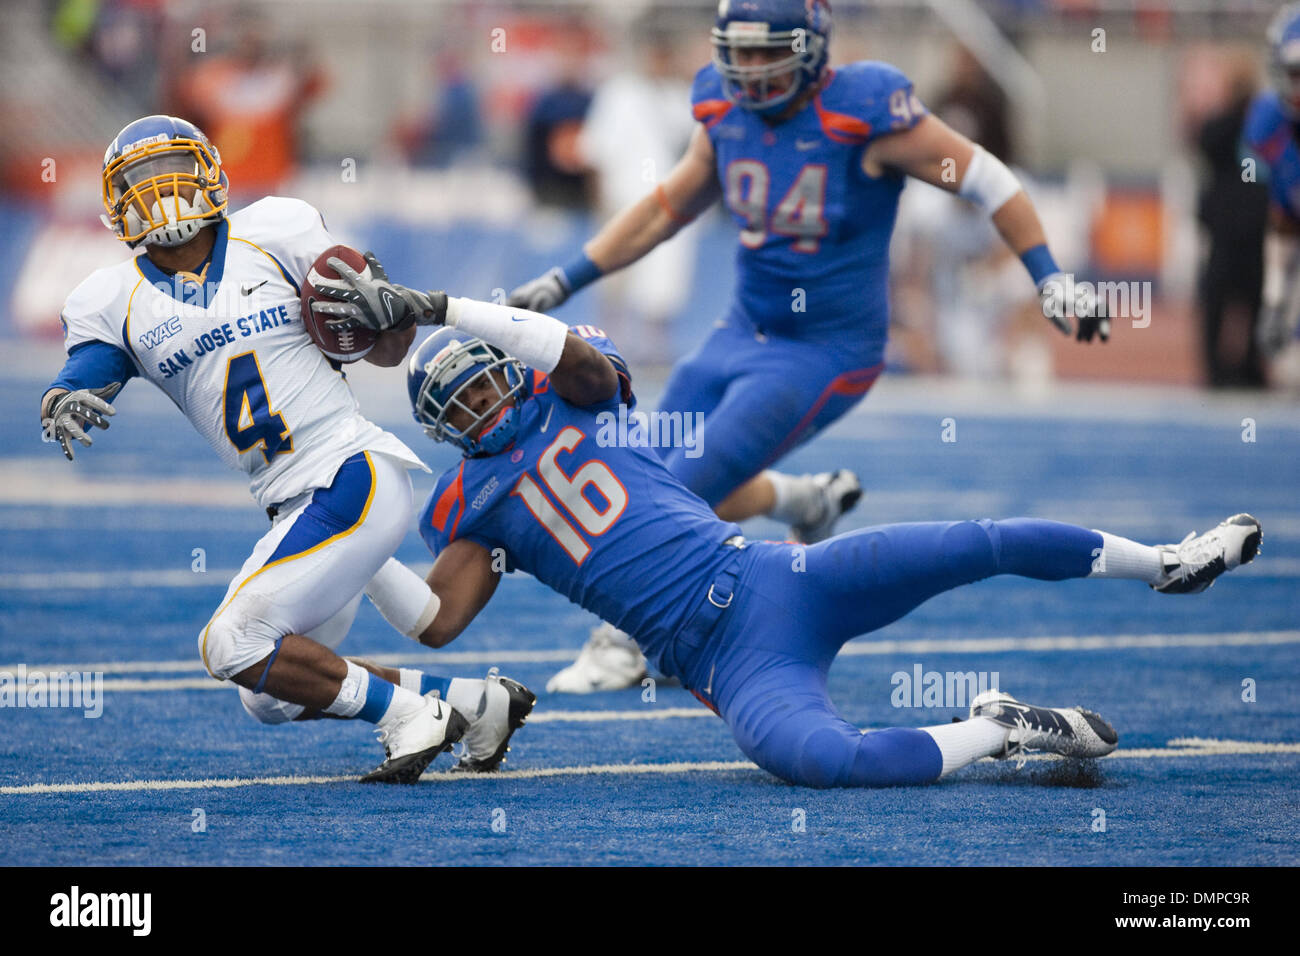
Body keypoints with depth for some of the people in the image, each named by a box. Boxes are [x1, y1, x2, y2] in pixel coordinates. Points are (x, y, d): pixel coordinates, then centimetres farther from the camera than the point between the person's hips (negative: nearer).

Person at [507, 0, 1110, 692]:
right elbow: (667, 208, 14)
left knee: (682, 494, -15)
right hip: (745, 332, 7)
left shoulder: (864, 113, -20)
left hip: (826, 355, -7)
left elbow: (985, 180, -11)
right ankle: (807, 501, 33)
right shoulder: (727, 115, -2)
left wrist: (1050, 280, -11)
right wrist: (565, 282, 13)